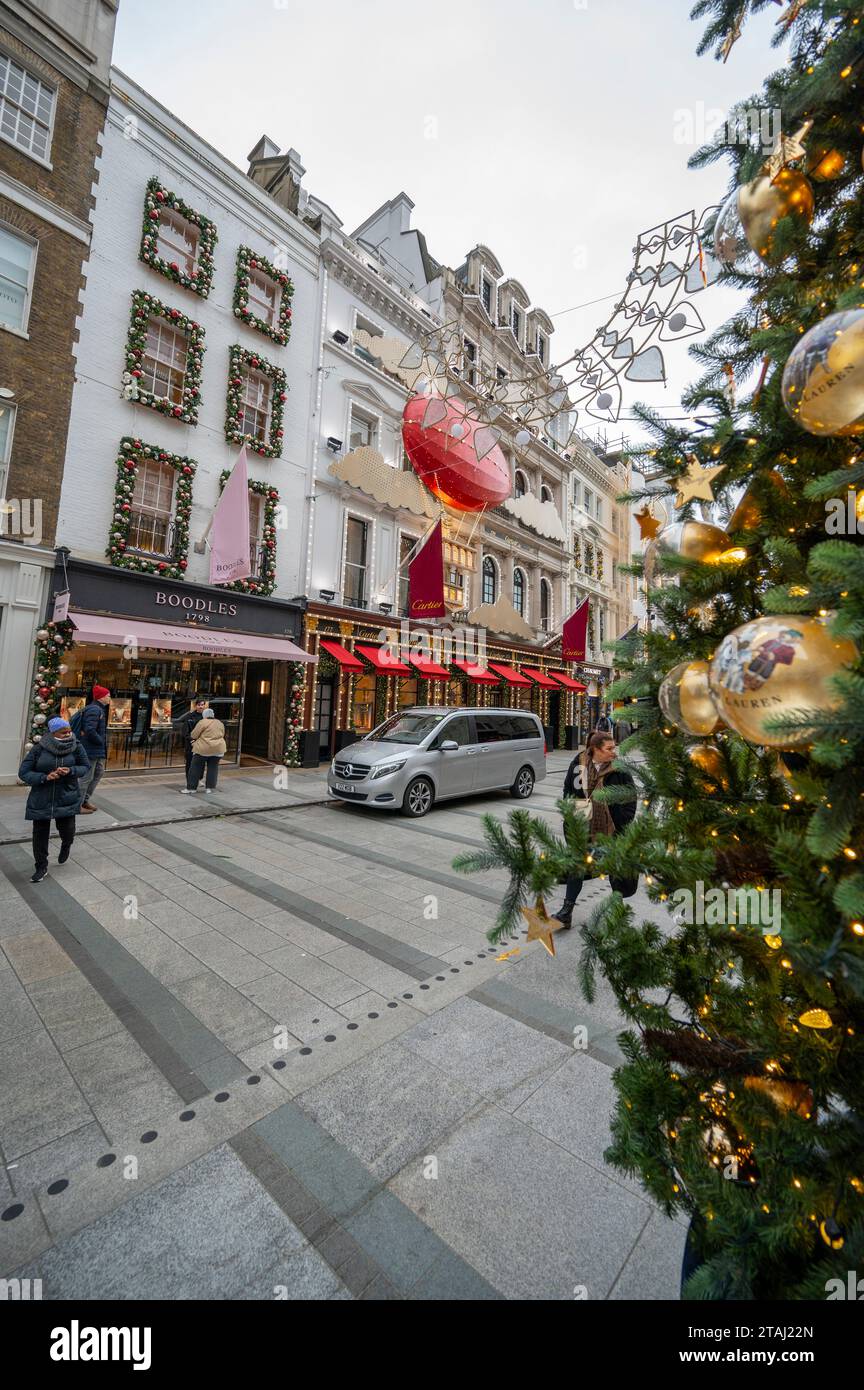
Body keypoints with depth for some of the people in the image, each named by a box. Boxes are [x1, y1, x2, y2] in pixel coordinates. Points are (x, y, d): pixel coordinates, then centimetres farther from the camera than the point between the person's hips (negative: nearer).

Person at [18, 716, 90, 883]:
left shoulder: (76, 747, -8)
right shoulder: (39, 749, -11)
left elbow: (86, 767, 2)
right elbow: (23, 773, -7)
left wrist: (70, 771, -18)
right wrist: (45, 777, -23)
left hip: (67, 798, 0)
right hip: (41, 799, 0)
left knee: (67, 831, -1)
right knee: (40, 833, 7)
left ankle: (66, 846, 38)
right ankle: (41, 868, 25)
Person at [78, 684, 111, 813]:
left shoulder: (99, 709, 14)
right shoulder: (94, 710, -18)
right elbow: (90, 730, -26)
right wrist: (101, 741, -15)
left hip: (98, 750, 11)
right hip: (91, 750, -11)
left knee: (98, 773, 19)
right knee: (87, 777, -2)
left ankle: (85, 800, 30)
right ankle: (77, 805, 9)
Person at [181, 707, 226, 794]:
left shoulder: (202, 722, -6)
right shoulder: (220, 723, 10)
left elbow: (194, 735, -4)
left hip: (203, 748, -5)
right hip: (218, 748, 5)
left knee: (196, 768, 4)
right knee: (213, 768, 10)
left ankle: (191, 788, 8)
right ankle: (210, 787, 11)